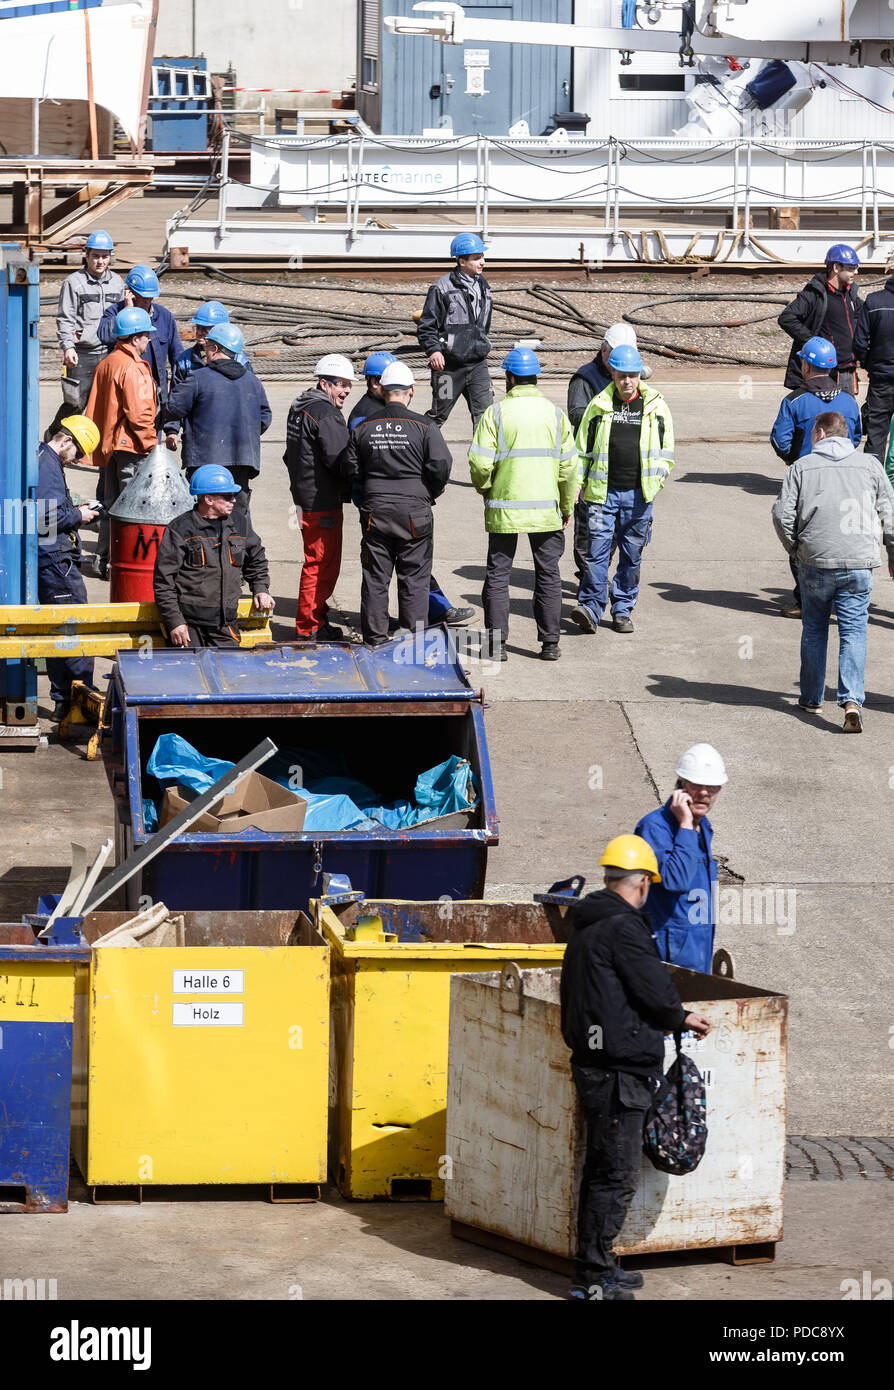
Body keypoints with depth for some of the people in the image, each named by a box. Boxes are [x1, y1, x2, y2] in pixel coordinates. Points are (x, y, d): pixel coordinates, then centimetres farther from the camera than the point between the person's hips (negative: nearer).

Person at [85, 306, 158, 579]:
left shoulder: (105, 364, 11)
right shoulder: (133, 368, -17)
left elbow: (93, 408, 17)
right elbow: (139, 413, -21)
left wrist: (97, 440, 22)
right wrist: (151, 442, -12)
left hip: (108, 444, 9)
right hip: (131, 446, -9)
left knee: (111, 504, 16)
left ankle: (103, 559, 20)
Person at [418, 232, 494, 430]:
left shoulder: (483, 286, 11)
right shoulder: (442, 288, -10)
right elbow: (427, 325, -8)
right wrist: (433, 350, -22)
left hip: (477, 364, 5)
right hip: (449, 365, -5)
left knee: (484, 412, -6)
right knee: (438, 415, 7)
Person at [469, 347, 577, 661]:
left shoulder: (495, 413, -7)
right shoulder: (555, 414, 1)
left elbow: (480, 463, -11)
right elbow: (569, 464, 2)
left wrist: (486, 490, 10)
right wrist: (567, 506, 14)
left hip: (504, 507, -2)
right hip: (546, 509, 2)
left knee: (498, 576, 7)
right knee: (548, 575, 11)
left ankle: (497, 643, 4)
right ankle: (550, 643, 10)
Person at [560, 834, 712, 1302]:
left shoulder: (586, 927, 16)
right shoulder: (623, 927, -15)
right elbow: (655, 990, -17)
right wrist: (681, 1019, 5)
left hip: (592, 1063, 10)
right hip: (620, 1069, -10)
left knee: (601, 1170, 16)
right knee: (617, 1174, -5)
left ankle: (596, 1264, 23)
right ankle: (593, 1276, -3)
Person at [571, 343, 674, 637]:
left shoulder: (655, 406, 5)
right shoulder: (599, 406, 3)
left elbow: (666, 449, 10)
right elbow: (583, 449, 9)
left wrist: (657, 479, -3)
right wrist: (576, 484, 2)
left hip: (639, 494, 1)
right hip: (602, 492, -1)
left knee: (632, 555, 7)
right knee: (596, 550, -8)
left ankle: (623, 610, 16)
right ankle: (591, 607, -4)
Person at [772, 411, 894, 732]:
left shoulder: (802, 467, 3)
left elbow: (782, 513, -4)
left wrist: (796, 548, 11)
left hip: (815, 561, 0)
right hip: (858, 563, 0)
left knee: (814, 629, 16)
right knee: (853, 631, 1)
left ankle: (812, 698, 24)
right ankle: (852, 699, -16)